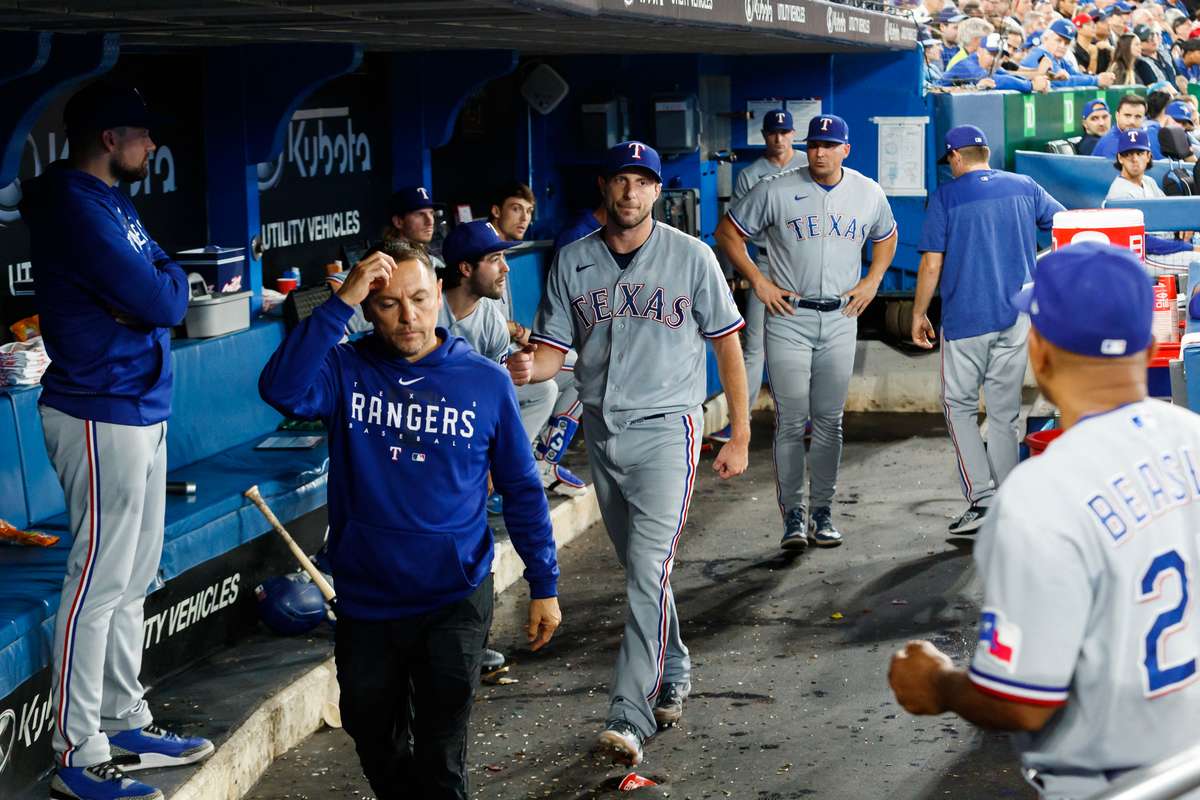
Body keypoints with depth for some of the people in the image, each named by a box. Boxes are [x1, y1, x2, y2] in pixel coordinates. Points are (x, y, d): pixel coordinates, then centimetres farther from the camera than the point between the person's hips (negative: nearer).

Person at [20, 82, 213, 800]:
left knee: (135, 580, 15)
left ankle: (124, 723, 25)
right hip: (102, 416, -10)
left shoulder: (113, 202, 15)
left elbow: (168, 281, 12)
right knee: (99, 585, -6)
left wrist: (151, 289, -10)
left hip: (141, 411, 10)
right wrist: (166, 283, 1)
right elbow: (162, 301, -21)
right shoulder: (76, 208, -17)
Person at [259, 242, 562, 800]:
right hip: (365, 602, 2)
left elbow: (522, 488, 3)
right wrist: (340, 303, -28)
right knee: (374, 740, 19)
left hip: (455, 601, -2)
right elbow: (282, 390, -27)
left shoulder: (485, 381, -3)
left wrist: (543, 585, 1)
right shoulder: (345, 371, -4)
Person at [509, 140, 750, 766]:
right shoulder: (572, 262, 5)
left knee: (649, 571, -16)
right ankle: (672, 675, 36)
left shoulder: (691, 257, -3)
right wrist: (529, 367, -21)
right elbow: (554, 348, 4)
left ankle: (630, 715, -20)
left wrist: (740, 436, 0)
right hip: (602, 432, 4)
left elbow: (727, 345, 2)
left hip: (666, 430, -4)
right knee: (640, 569, 16)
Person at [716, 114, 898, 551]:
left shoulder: (869, 194, 6)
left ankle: (822, 511, 15)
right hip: (789, 319, -3)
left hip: (841, 319, 3)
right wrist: (757, 281, -6)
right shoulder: (776, 190, -6)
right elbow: (728, 233, 1)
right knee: (791, 421, -5)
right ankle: (793, 515, 2)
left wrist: (872, 280, 9)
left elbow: (885, 237, 24)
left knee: (830, 420, 7)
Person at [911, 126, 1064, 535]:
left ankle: (981, 497, -5)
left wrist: (919, 313, 3)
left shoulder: (946, 196, -3)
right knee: (1005, 411, 10)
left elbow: (932, 263, -6)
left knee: (959, 405, 8)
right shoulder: (1024, 187, 7)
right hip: (1017, 316, 4)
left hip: (966, 319, -4)